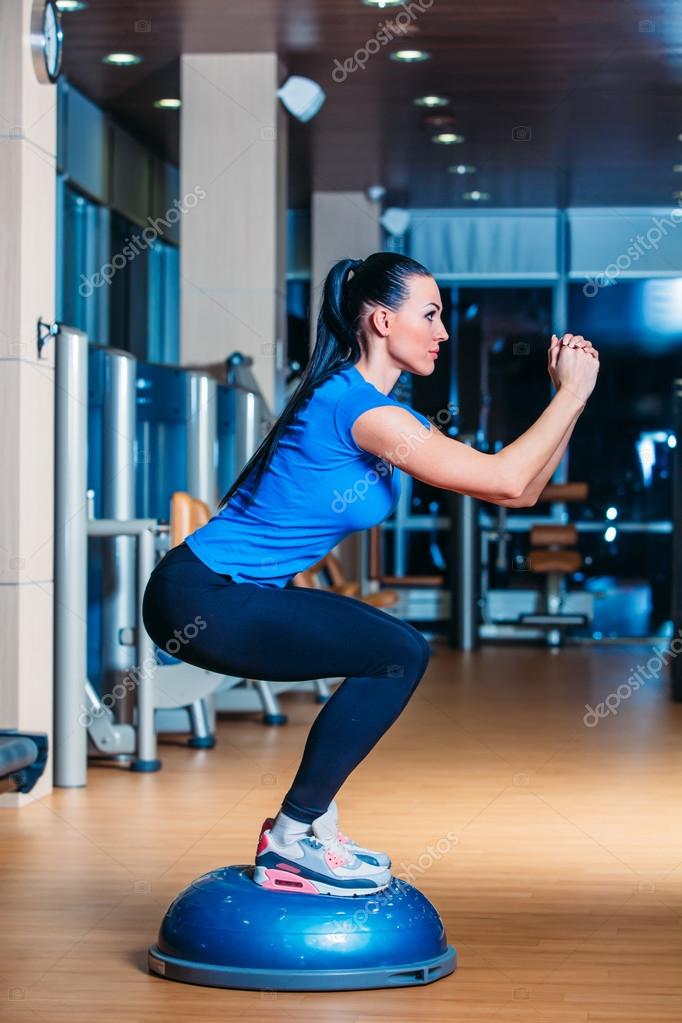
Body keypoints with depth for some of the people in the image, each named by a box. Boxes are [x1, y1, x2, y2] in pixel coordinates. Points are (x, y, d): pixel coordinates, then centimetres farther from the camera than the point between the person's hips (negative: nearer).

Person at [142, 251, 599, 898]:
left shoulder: (392, 416, 13)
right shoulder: (352, 403, -18)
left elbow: (519, 491, 11)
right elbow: (504, 481, -20)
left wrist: (568, 395, 5)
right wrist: (573, 392, -11)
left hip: (234, 594, 10)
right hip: (199, 599, -10)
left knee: (394, 658, 14)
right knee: (397, 656, -12)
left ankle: (310, 825, 19)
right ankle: (290, 844, -2)